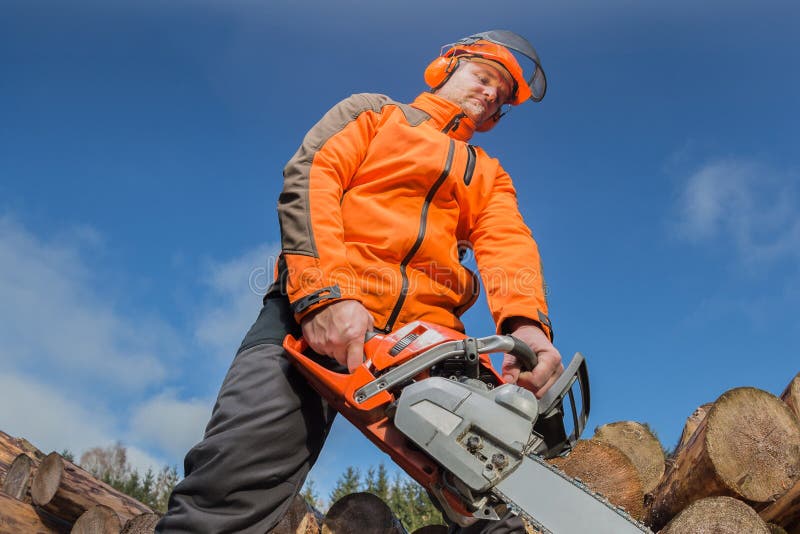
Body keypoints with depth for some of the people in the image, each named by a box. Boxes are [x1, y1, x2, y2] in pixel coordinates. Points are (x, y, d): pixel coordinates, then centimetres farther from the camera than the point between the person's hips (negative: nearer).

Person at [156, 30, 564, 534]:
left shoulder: (489, 175, 29)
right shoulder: (374, 111, 21)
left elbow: (509, 246, 8)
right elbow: (310, 179, 3)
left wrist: (527, 324, -16)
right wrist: (324, 292, -16)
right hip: (320, 310, -3)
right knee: (236, 486, -23)